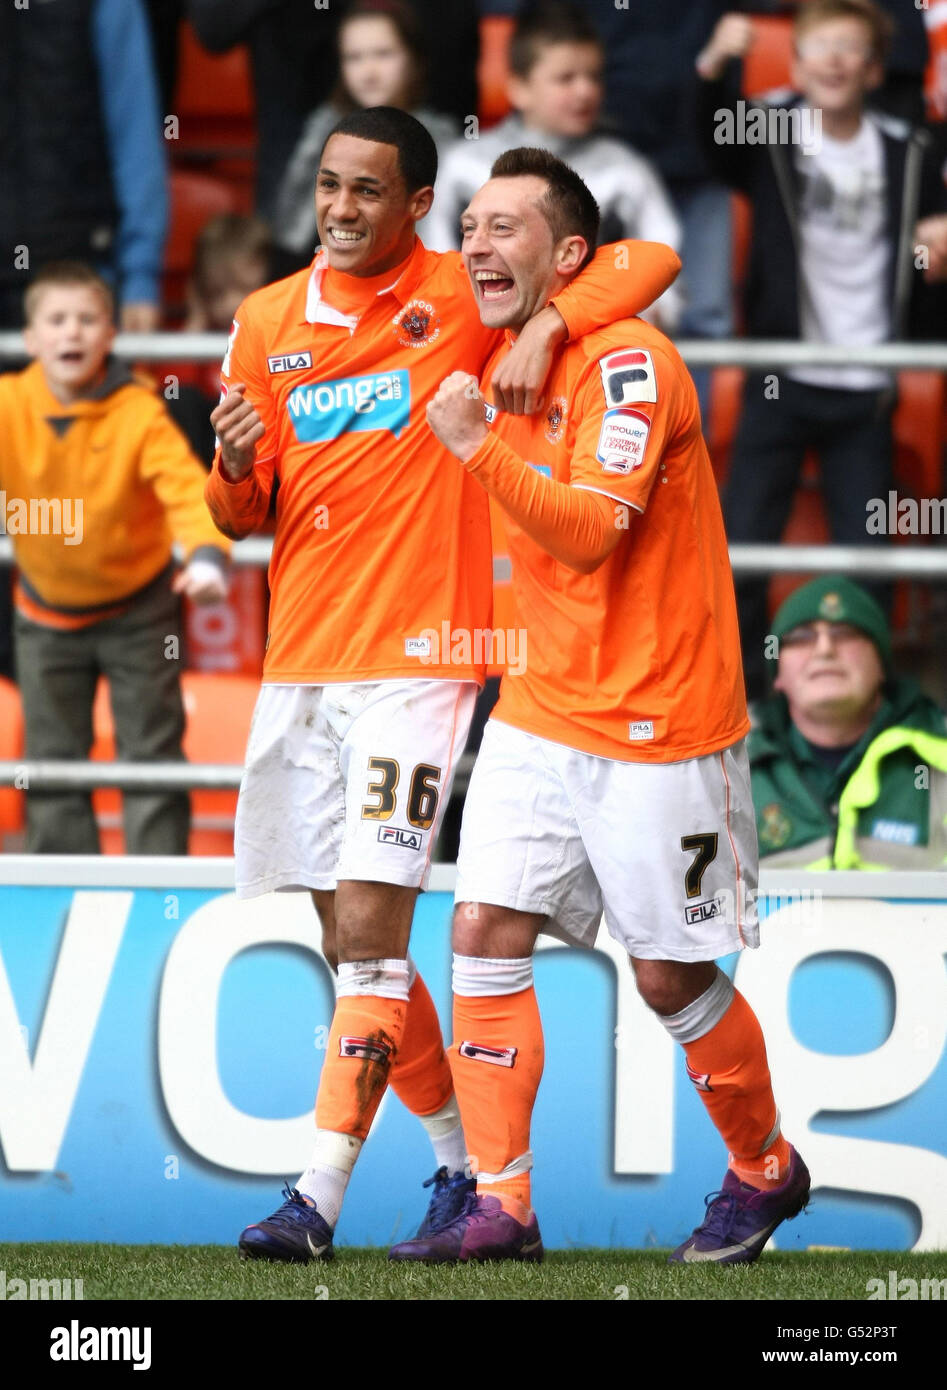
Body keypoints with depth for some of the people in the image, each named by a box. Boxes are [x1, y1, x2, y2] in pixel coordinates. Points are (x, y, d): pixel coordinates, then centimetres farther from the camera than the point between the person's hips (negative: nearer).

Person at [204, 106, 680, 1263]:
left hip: (417, 657, -5)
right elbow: (242, 518, 14)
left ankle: (321, 1195, -16)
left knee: (370, 927, -14)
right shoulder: (266, 321, 10)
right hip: (299, 662, 6)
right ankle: (464, 1159, 24)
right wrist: (234, 465, -9)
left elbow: (649, 262, -6)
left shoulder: (466, 298, -2)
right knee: (349, 939, 9)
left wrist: (547, 326, -22)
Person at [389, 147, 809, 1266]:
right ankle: (499, 1205, -2)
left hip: (656, 729, -7)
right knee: (484, 933, -5)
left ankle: (765, 1171, 25)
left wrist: (477, 443, -31)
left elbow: (591, 532, -26)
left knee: (673, 979, 1)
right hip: (538, 713, 7)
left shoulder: (628, 362, -15)